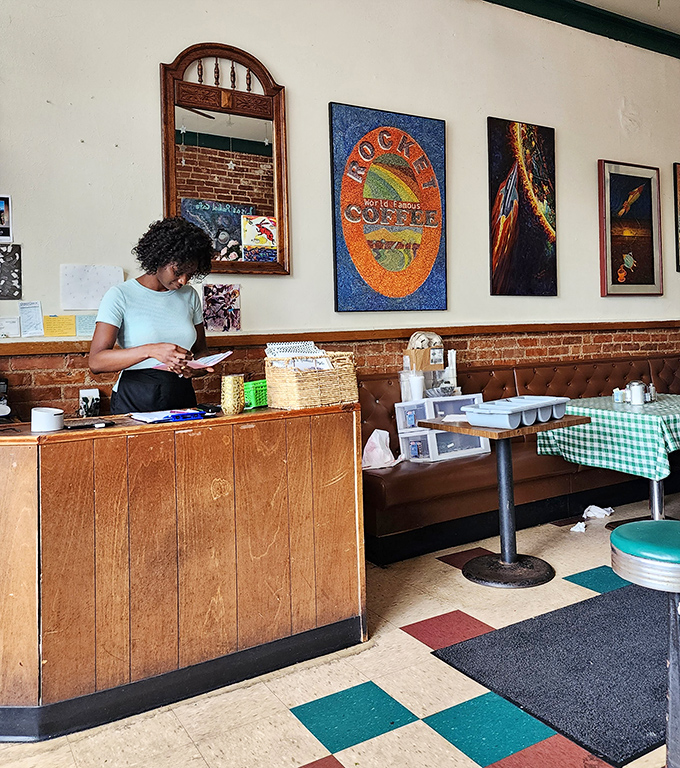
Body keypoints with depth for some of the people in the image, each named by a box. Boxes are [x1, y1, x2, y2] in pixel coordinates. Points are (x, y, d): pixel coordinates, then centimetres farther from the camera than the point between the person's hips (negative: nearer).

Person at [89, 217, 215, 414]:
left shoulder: (189, 295, 12)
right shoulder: (120, 296, -2)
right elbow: (96, 362, -11)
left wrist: (195, 367, -3)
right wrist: (151, 350, -24)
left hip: (182, 397, 4)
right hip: (134, 402, -3)